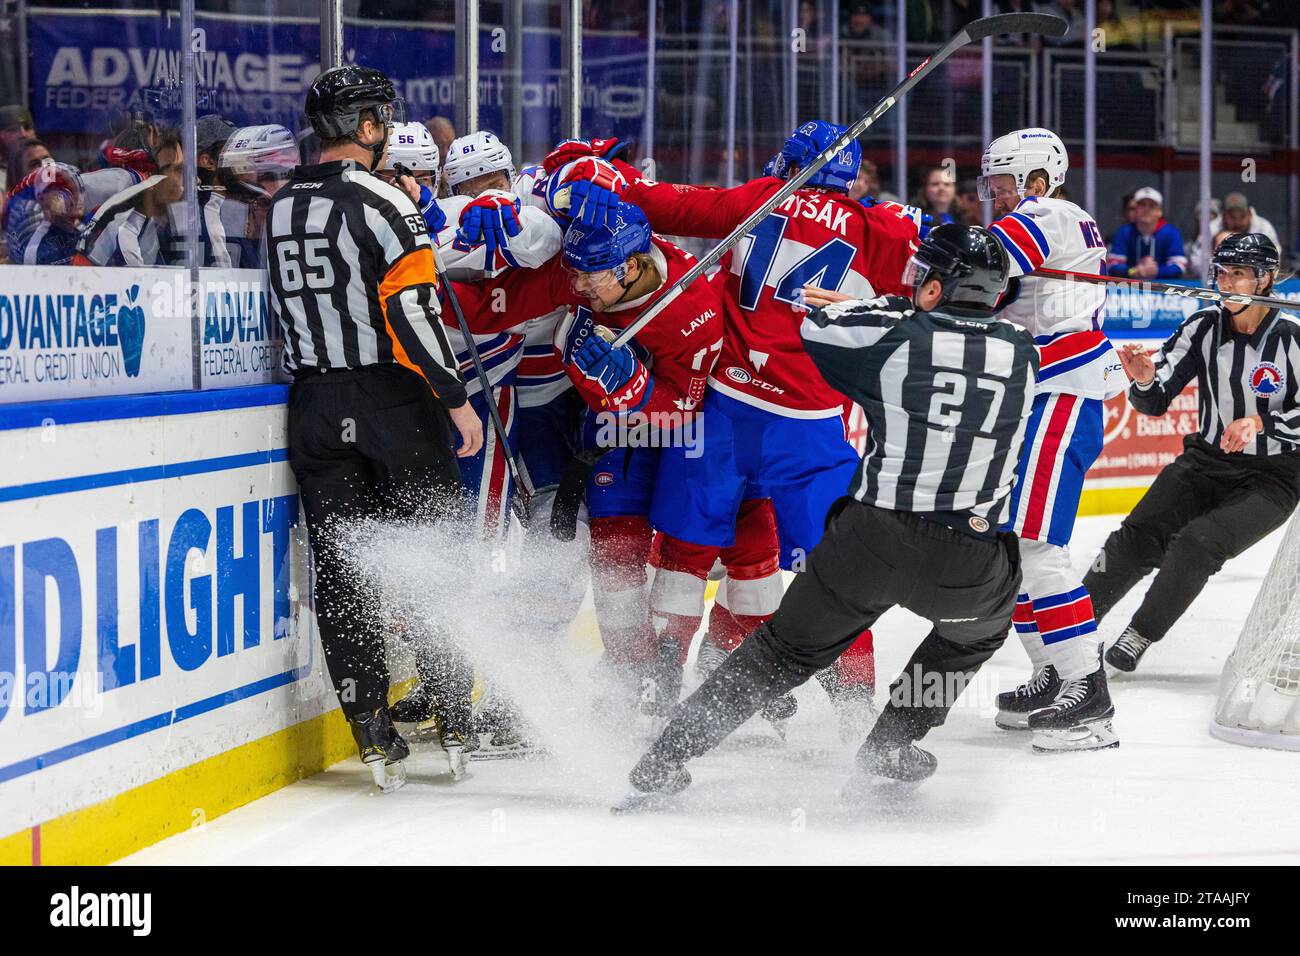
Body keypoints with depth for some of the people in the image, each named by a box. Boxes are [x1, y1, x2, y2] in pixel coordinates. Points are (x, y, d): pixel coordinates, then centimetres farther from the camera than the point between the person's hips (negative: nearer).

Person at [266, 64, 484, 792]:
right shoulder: (378, 201, -12)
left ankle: (376, 737, 1)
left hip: (315, 404, 5)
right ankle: (458, 723, 9)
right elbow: (412, 307, -19)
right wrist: (456, 398, -16)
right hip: (394, 398, -5)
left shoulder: (281, 207, 10)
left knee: (341, 567, 5)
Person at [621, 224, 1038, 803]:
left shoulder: (892, 338, -5)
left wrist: (890, 307, 27)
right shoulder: (1023, 354, 3)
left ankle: (663, 763, 15)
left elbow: (816, 327, 12)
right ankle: (891, 748, 26)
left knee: (786, 650, 16)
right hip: (973, 561, 1)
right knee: (978, 632, 34)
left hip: (871, 539, -1)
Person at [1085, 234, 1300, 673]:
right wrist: (1145, 380, -24)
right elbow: (1156, 402, -3)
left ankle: (1139, 636, -8)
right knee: (1137, 537, -13)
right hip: (1206, 462, 4)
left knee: (1198, 543, -24)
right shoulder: (1204, 327, -3)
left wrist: (1262, 423, -28)